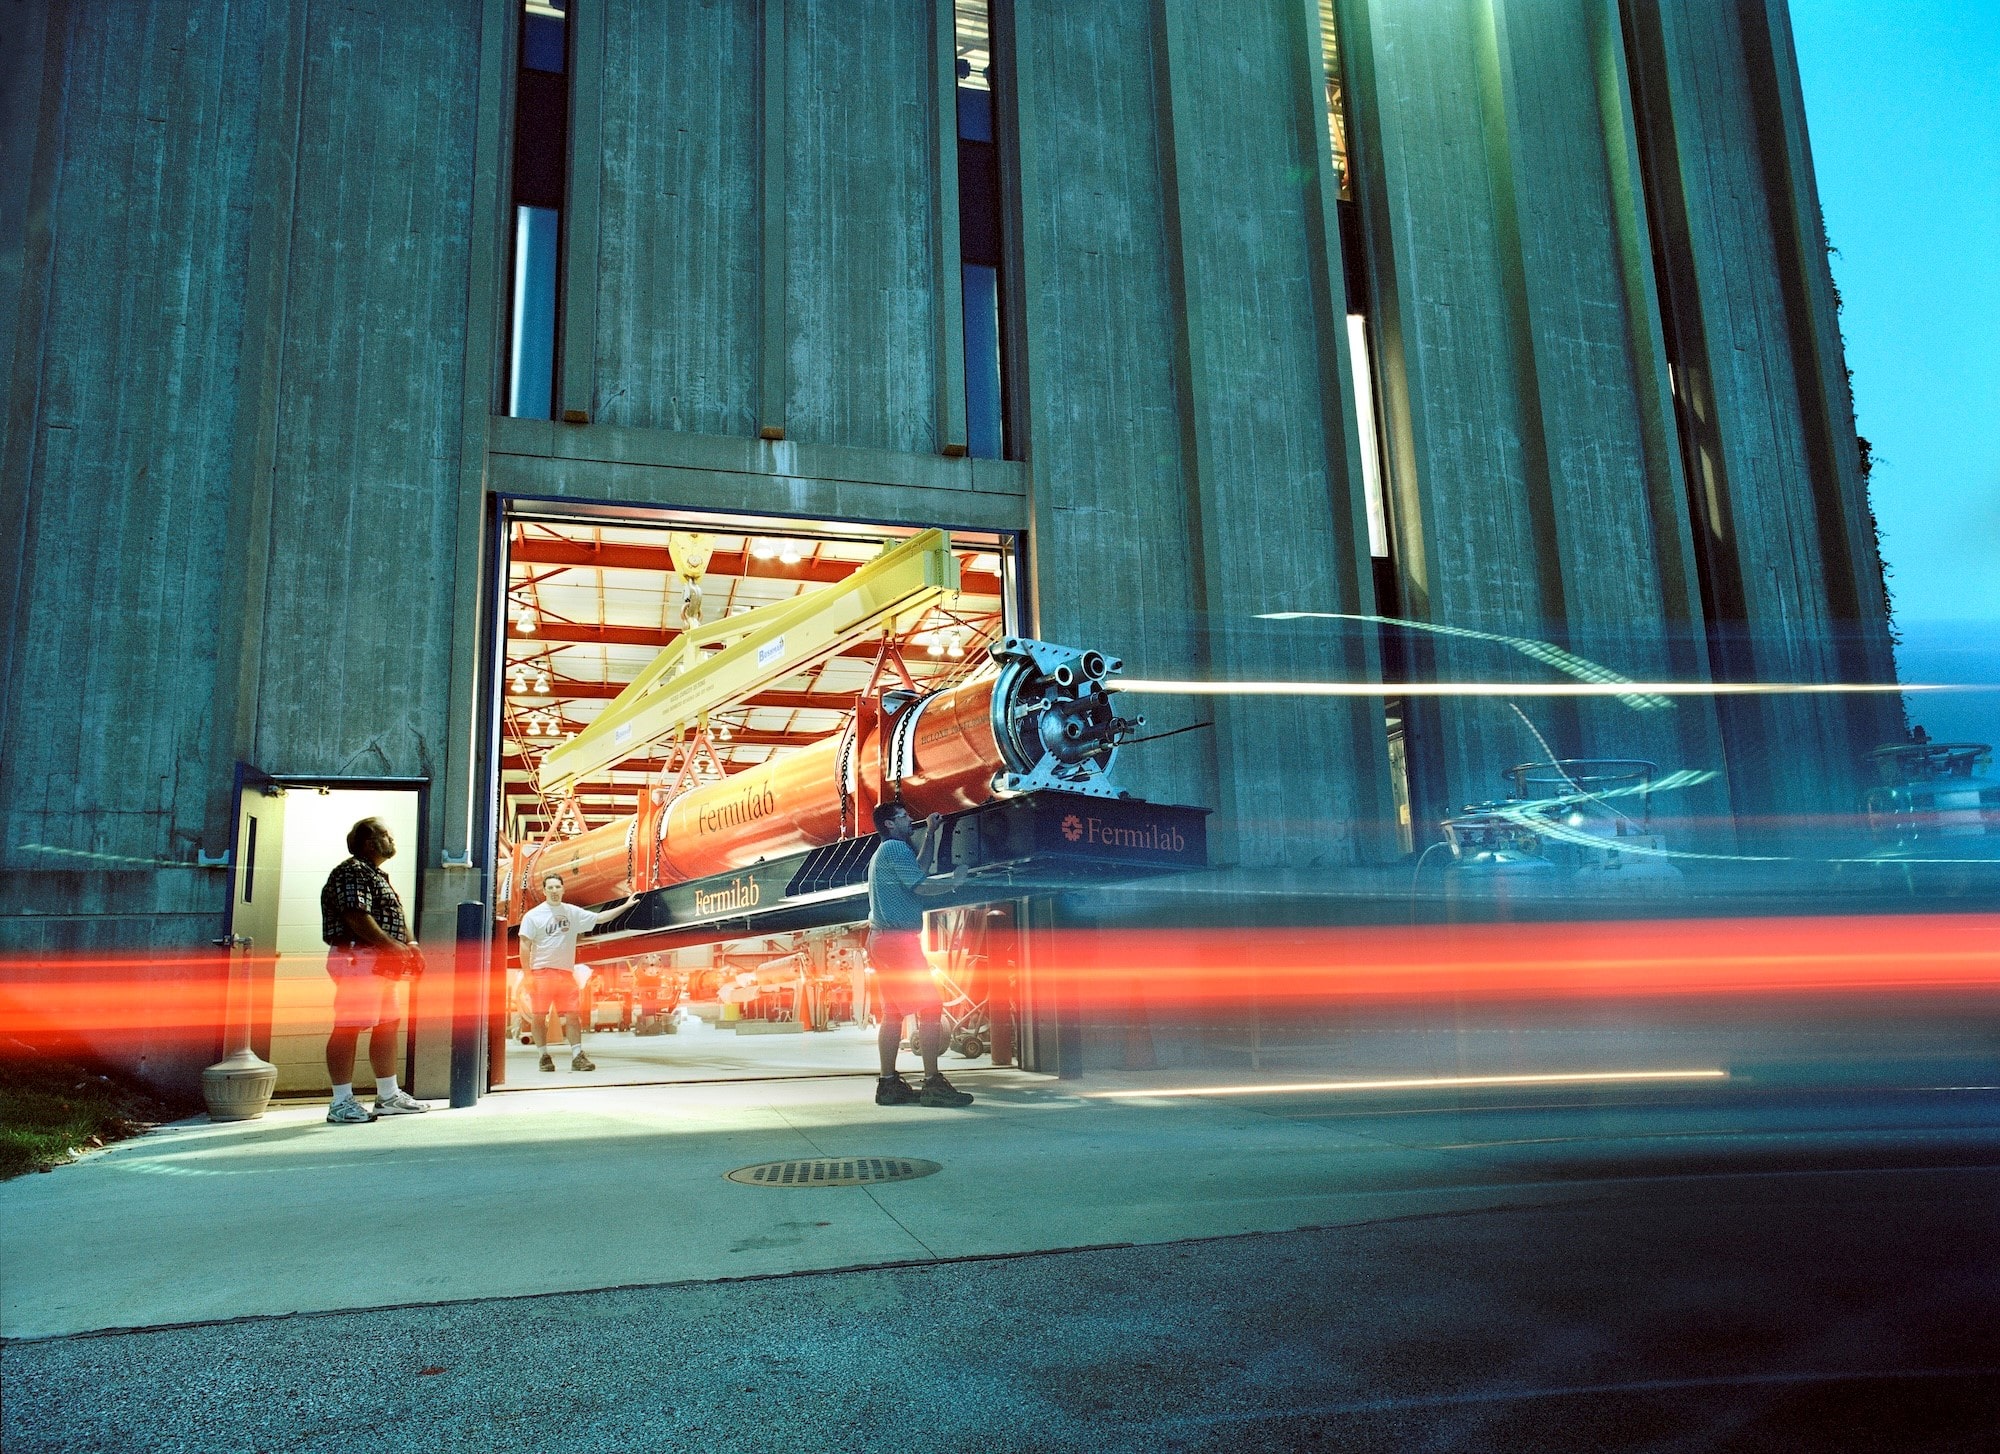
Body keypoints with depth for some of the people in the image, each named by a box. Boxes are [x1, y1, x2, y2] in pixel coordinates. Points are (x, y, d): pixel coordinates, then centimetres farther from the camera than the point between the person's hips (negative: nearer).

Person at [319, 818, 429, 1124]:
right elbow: (357, 916, -21)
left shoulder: (378, 876, 23)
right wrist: (393, 946, -21)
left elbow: (395, 917, 24)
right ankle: (341, 1102, -6)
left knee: (388, 1024, 13)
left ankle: (388, 1096, 21)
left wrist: (410, 946, 7)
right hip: (358, 958, -11)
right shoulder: (352, 872, -9)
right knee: (349, 1027, -8)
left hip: (383, 962, 11)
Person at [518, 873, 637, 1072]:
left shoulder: (573, 912, 10)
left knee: (572, 1015, -1)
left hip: (566, 973, 3)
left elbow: (599, 918, 17)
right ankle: (544, 1056, 12)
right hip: (541, 972, -3)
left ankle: (577, 1056, 1)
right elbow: (525, 947, -3)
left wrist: (625, 906, 12)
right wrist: (527, 974, -10)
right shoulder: (533, 916, -1)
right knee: (540, 1016, -1)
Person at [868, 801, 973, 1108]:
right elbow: (922, 885, -16)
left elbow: (919, 872, 23)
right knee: (930, 1006, -10)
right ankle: (933, 1084, -13)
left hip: (882, 940, 11)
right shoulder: (895, 847, -9)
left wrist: (931, 835, 26)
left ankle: (889, 1084, 10)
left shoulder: (885, 852, 22)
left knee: (893, 1012, 9)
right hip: (898, 939, -11)